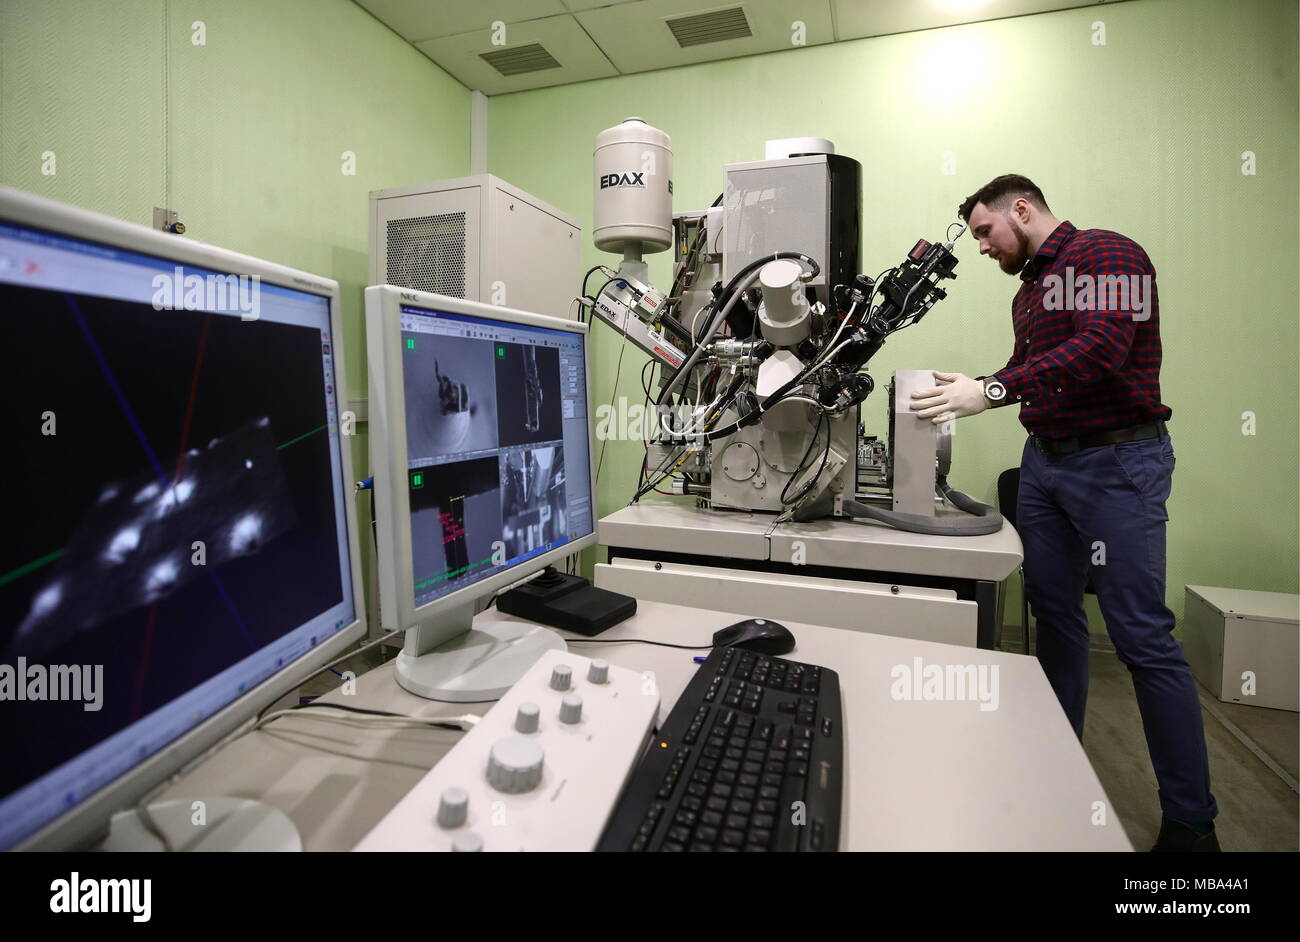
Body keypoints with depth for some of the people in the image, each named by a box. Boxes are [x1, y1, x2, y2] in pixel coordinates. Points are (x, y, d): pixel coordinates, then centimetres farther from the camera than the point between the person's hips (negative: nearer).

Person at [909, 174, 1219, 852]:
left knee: (1143, 636, -5)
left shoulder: (1106, 255, -8)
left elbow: (1100, 348, -23)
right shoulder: (1028, 290, 18)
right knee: (1054, 612, 10)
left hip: (1116, 462, -8)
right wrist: (966, 388, 3)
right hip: (1045, 458, 8)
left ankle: (1191, 821, 10)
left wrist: (991, 392, -27)